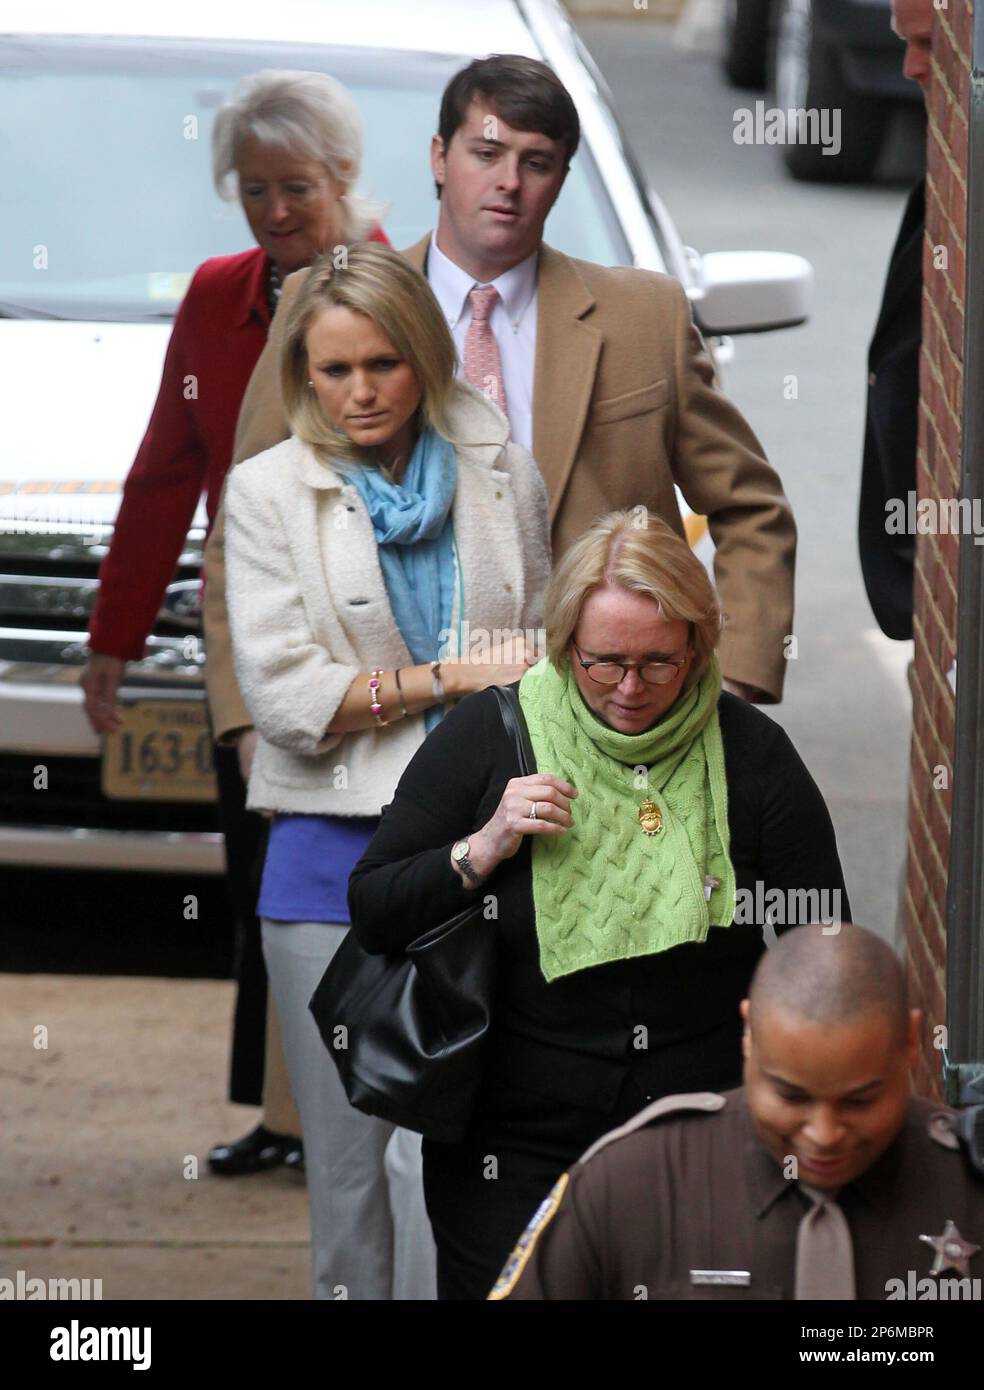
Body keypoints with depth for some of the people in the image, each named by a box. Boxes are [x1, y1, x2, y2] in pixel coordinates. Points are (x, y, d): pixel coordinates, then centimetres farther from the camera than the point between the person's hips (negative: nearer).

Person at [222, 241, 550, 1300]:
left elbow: (541, 654, 18)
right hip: (332, 849, 0)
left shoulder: (504, 480, 9)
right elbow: (283, 694, -5)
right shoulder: (267, 494, 4)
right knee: (347, 1170, 4)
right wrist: (453, 675, -9)